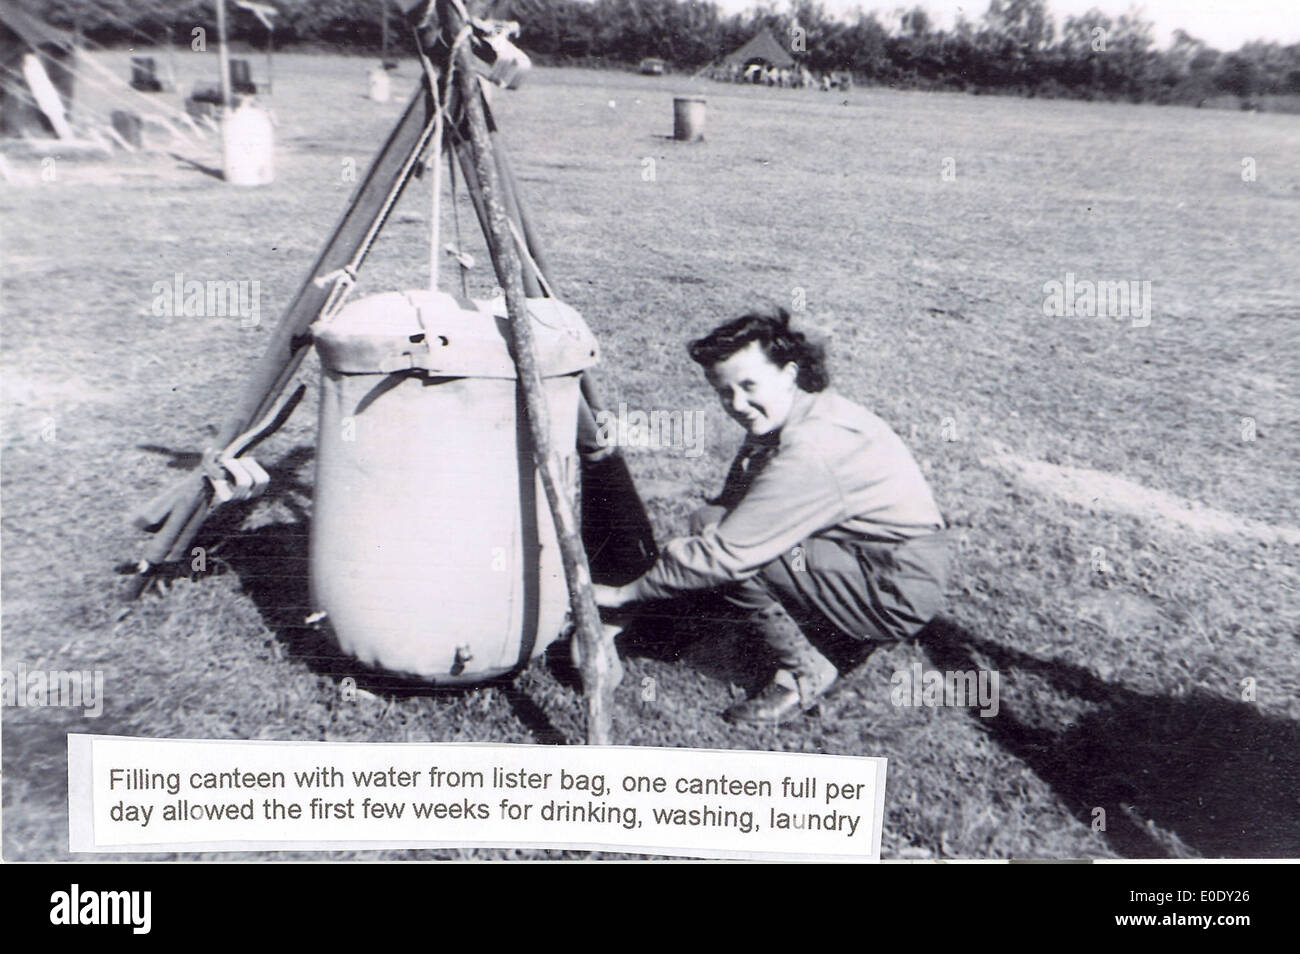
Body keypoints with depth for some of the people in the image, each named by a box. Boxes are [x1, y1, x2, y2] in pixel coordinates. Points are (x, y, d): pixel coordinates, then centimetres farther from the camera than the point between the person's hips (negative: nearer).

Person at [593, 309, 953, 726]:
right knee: (719, 523, 10)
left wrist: (625, 592, -16)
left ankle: (805, 674, -1)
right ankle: (845, 632, 13)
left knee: (737, 551, -21)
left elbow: (724, 553, -25)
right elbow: (729, 504, 9)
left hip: (900, 596, -10)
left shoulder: (808, 452, -28)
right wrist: (709, 522, -14)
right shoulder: (802, 415, 3)